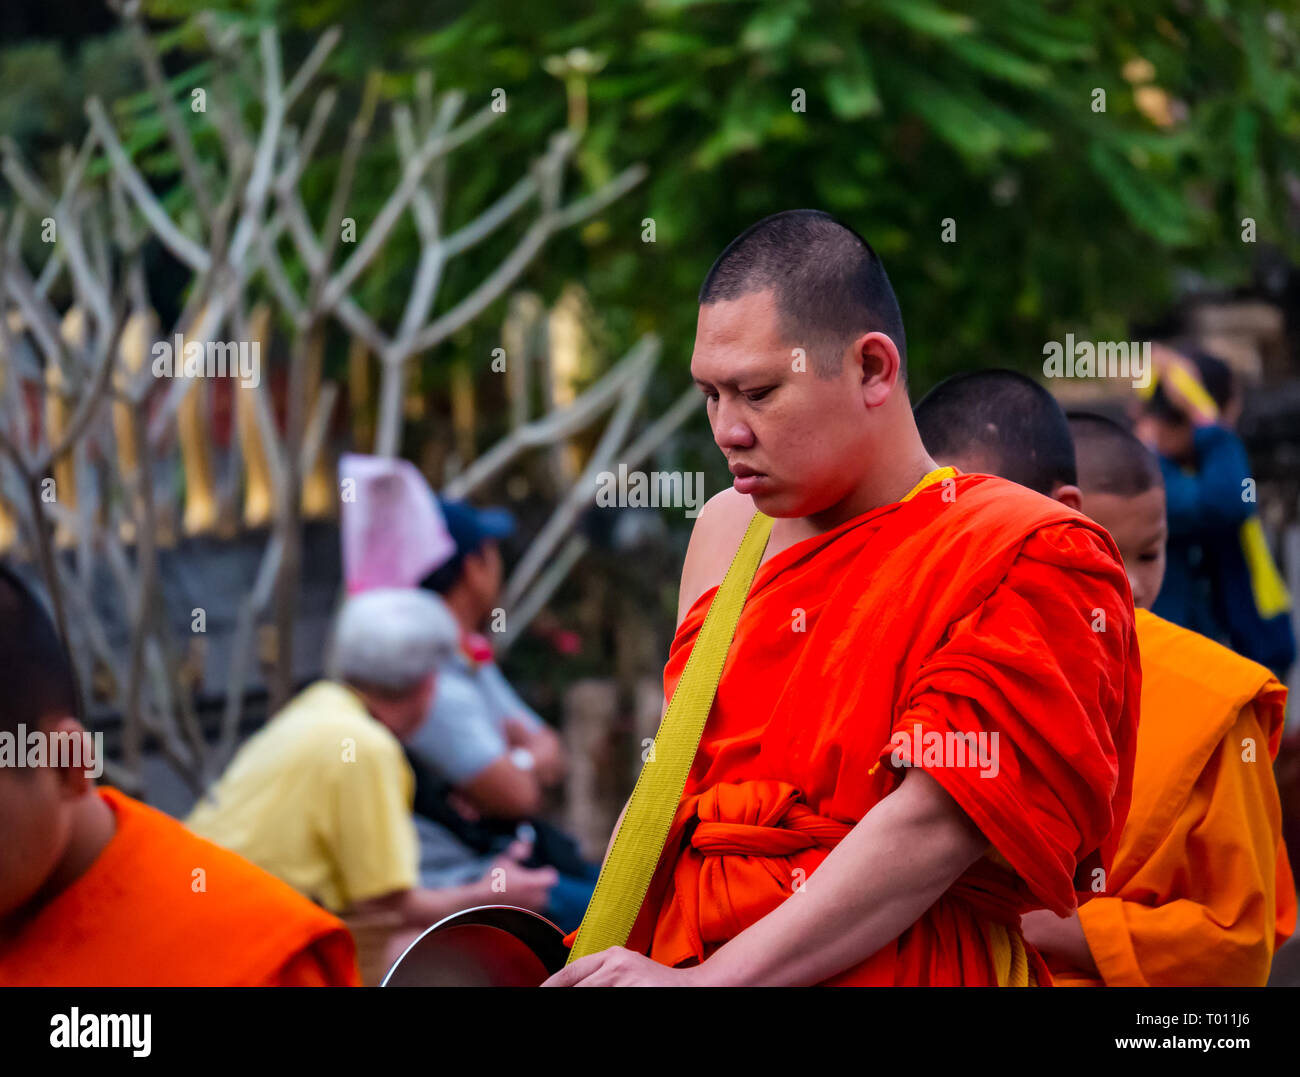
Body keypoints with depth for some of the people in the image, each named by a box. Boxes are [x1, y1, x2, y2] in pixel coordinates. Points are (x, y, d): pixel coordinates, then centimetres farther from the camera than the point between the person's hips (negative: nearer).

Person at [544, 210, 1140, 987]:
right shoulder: (725, 531, 14)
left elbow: (935, 828, -15)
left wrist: (710, 978, -18)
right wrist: (601, 957, 7)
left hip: (905, 968, -5)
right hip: (685, 959, 5)